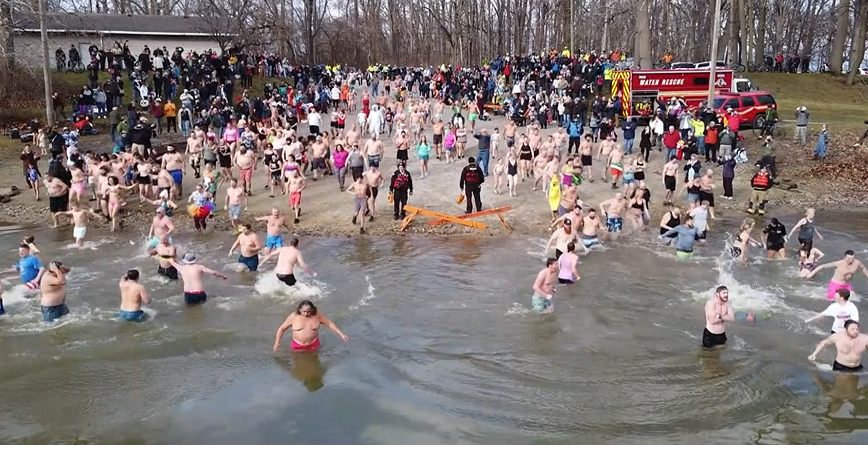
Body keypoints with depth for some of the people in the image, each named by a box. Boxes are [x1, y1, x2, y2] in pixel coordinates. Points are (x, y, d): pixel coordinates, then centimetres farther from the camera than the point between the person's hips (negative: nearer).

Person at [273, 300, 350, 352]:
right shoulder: (293, 316, -16)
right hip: (297, 346, 0)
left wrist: (341, 334, -8)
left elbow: (329, 323, -5)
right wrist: (277, 342, -10)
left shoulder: (317, 315, -14)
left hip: (313, 345, 0)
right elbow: (282, 328, -5)